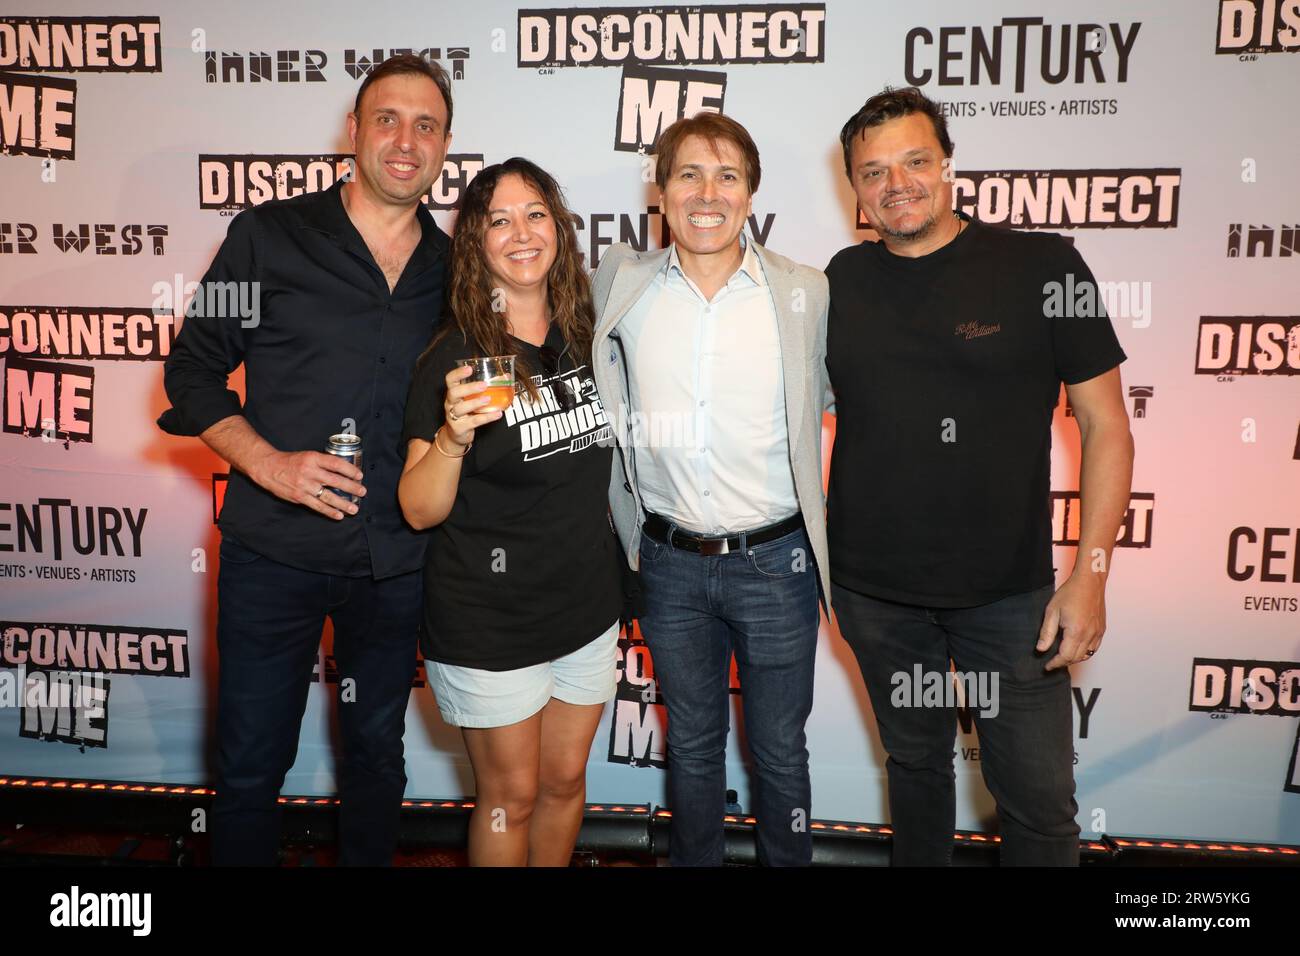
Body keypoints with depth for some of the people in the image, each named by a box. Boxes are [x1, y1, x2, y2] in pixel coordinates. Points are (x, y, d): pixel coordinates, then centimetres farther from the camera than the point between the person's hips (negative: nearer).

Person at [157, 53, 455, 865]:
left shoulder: (454, 269, 5)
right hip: (275, 553, -2)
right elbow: (193, 371, -1)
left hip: (399, 561, 3)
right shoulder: (271, 235, -2)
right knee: (250, 767, 10)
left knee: (378, 754, 19)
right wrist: (267, 462, -15)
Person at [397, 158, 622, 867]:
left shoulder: (585, 337, 0)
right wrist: (454, 434, -34)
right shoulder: (454, 358, -14)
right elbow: (419, 511, -17)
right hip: (490, 622, -4)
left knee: (565, 781, 20)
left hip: (588, 604, 5)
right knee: (512, 793, 13)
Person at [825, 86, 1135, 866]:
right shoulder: (843, 280, 1)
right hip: (873, 590, 3)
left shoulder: (1043, 266, -7)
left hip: (1009, 592, -2)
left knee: (1039, 797, 7)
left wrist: (1091, 575, -11)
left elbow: (1106, 426, -5)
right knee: (916, 764, 20)